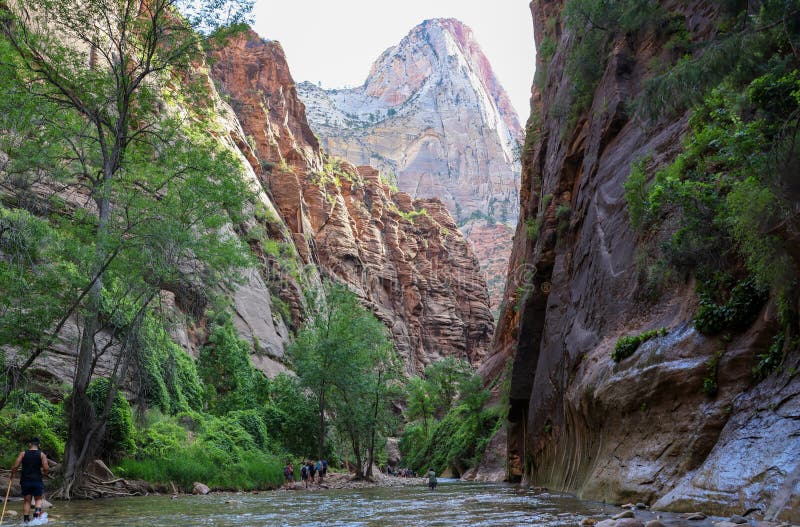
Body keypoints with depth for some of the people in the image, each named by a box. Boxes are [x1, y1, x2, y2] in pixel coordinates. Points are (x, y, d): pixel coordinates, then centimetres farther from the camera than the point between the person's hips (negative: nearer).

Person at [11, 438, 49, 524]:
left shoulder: (23, 453, 2)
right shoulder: (42, 454, -1)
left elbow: (15, 466, -5)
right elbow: (46, 468, -8)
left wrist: (12, 474, 13)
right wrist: (43, 471, 14)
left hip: (25, 481, 1)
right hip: (37, 481, -1)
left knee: (27, 501, 11)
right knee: (38, 499, 12)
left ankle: (26, 519, 6)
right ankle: (37, 513, -11)